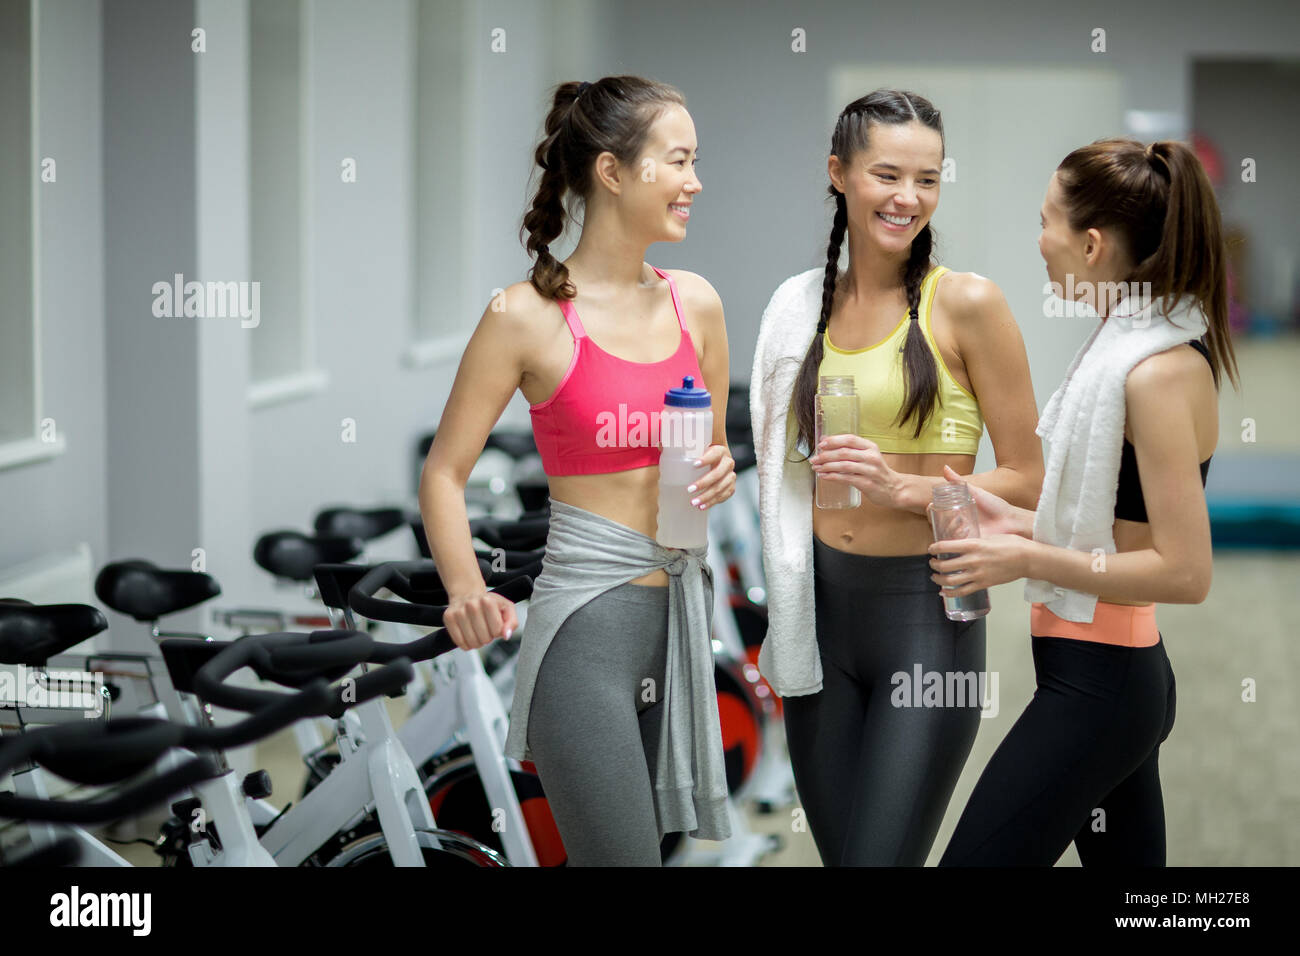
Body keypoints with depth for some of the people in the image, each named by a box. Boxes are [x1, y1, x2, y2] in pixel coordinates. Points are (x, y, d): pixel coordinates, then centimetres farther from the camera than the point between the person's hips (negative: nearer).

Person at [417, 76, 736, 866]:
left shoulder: (695, 303, 7)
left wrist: (721, 474, -1)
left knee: (625, 845, 15)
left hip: (682, 612, 6)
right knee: (623, 855, -8)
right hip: (587, 621, -6)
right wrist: (465, 587, -22)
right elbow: (445, 473, -6)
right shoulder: (529, 316, -9)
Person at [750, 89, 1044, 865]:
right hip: (823, 610, 5)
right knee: (836, 849, 11)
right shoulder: (804, 305, 8)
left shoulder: (967, 304, -8)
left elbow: (1027, 482, -8)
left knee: (882, 855, -8)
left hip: (926, 613, -5)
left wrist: (906, 488, -20)